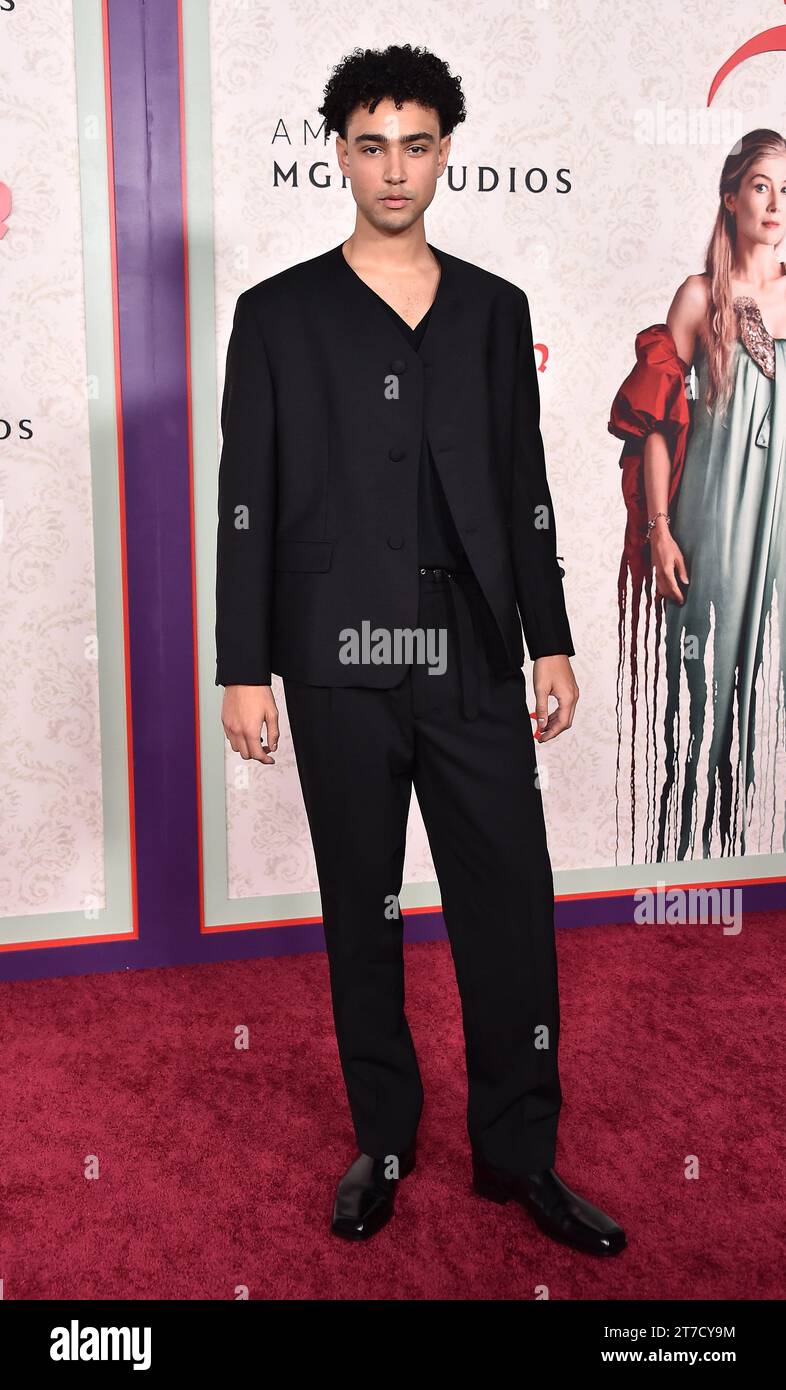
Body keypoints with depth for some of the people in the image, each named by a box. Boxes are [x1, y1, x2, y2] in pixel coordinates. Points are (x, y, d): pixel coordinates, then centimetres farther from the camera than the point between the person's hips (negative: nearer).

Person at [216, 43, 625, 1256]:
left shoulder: (495, 310, 11)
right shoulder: (278, 315, 4)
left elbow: (525, 489, 12)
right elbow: (247, 503, 1)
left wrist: (550, 642, 7)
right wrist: (243, 668, -4)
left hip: (474, 660, 2)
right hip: (340, 665, -1)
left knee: (511, 906, 2)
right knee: (362, 910, 9)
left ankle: (518, 1152, 19)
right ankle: (383, 1143, 27)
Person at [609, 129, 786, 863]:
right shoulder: (702, 296, -2)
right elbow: (656, 423, -4)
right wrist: (658, 529, -10)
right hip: (714, 516, -3)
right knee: (705, 683, 2)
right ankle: (691, 847, 14)